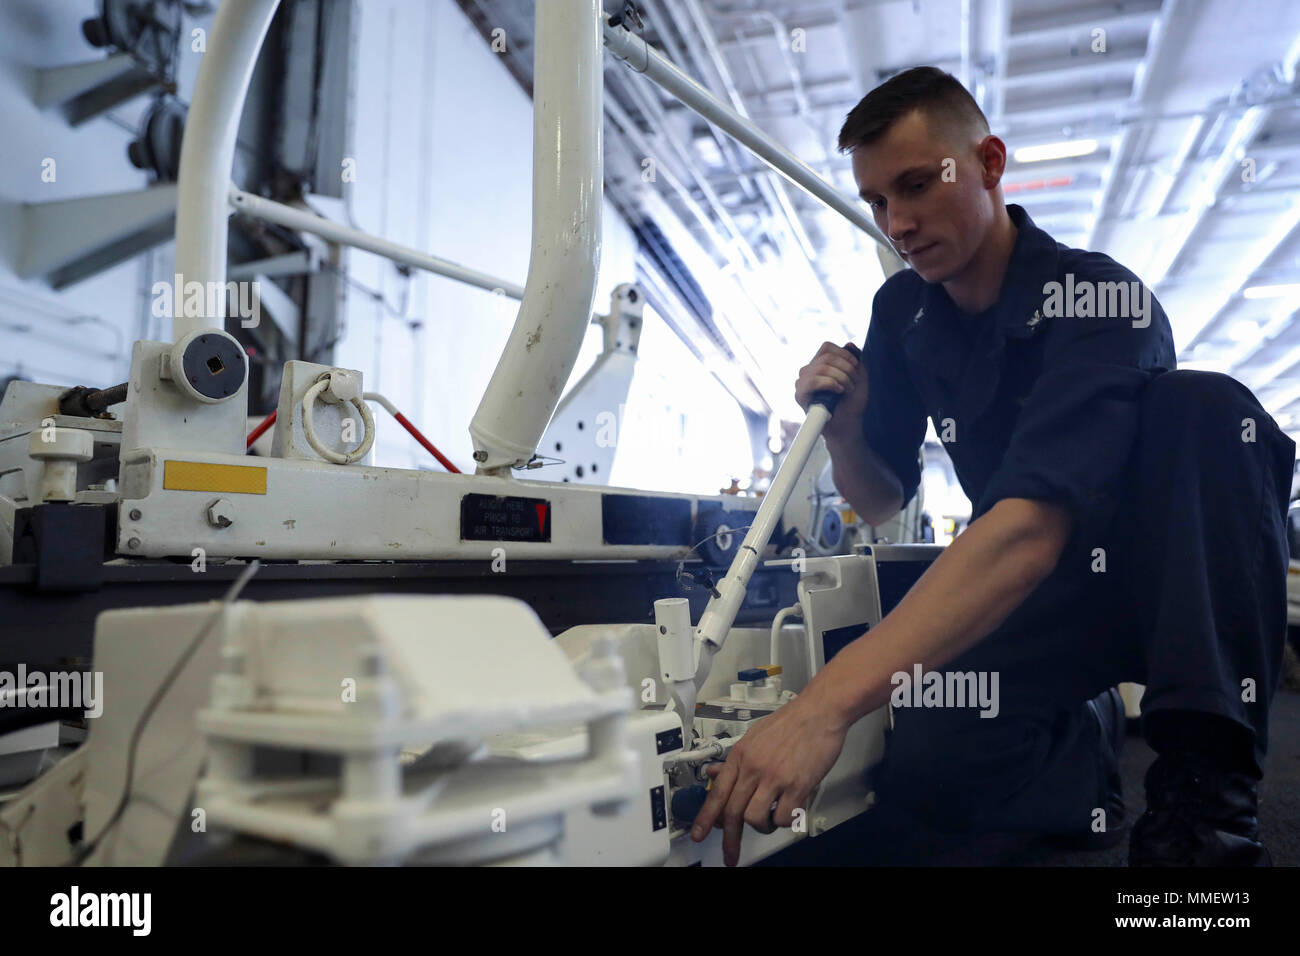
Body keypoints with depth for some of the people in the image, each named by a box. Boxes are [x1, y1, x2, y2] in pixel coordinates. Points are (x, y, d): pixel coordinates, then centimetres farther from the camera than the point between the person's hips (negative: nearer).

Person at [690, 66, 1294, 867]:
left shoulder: (1098, 301, -24)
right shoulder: (902, 313, -2)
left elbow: (1032, 525, -41)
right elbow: (882, 502, 6)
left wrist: (825, 704, -49)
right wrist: (843, 430, -19)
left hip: (1169, 581, -3)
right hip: (1035, 597, 4)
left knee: (1203, 405, -32)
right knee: (926, 772, -24)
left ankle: (1207, 783, -25)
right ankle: (1082, 724, 10)